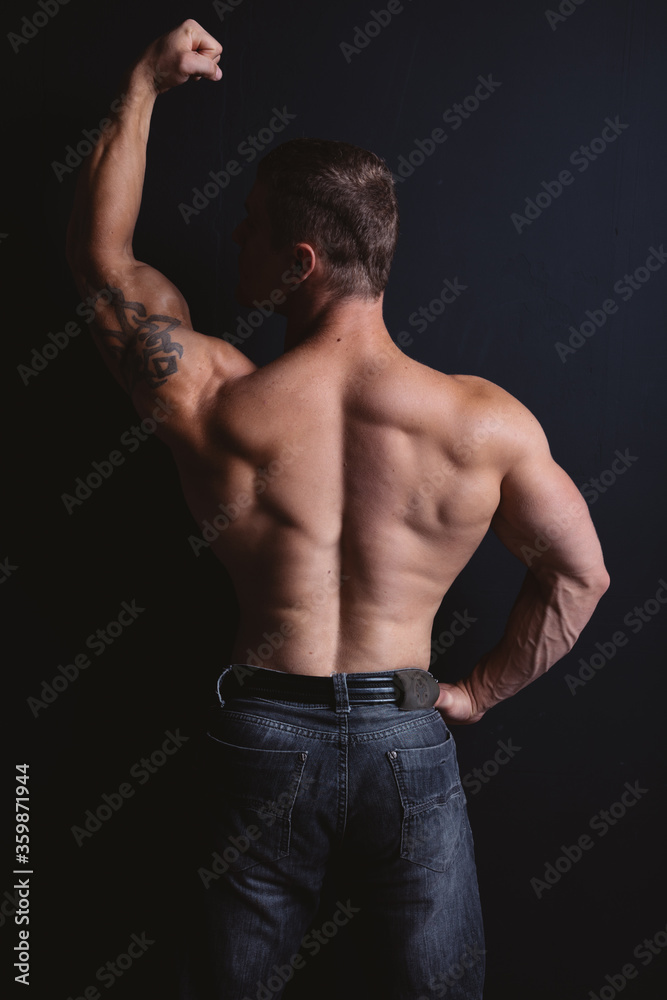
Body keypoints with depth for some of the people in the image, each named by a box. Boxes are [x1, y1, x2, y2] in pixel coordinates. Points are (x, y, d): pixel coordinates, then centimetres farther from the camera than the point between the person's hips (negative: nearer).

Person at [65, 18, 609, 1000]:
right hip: (409, 738, 0)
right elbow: (580, 575, 0)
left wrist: (144, 85, 8)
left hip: (263, 733, 0)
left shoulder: (214, 406, -13)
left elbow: (100, 253, 4)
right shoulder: (486, 422, -12)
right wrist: (477, 691, 10)